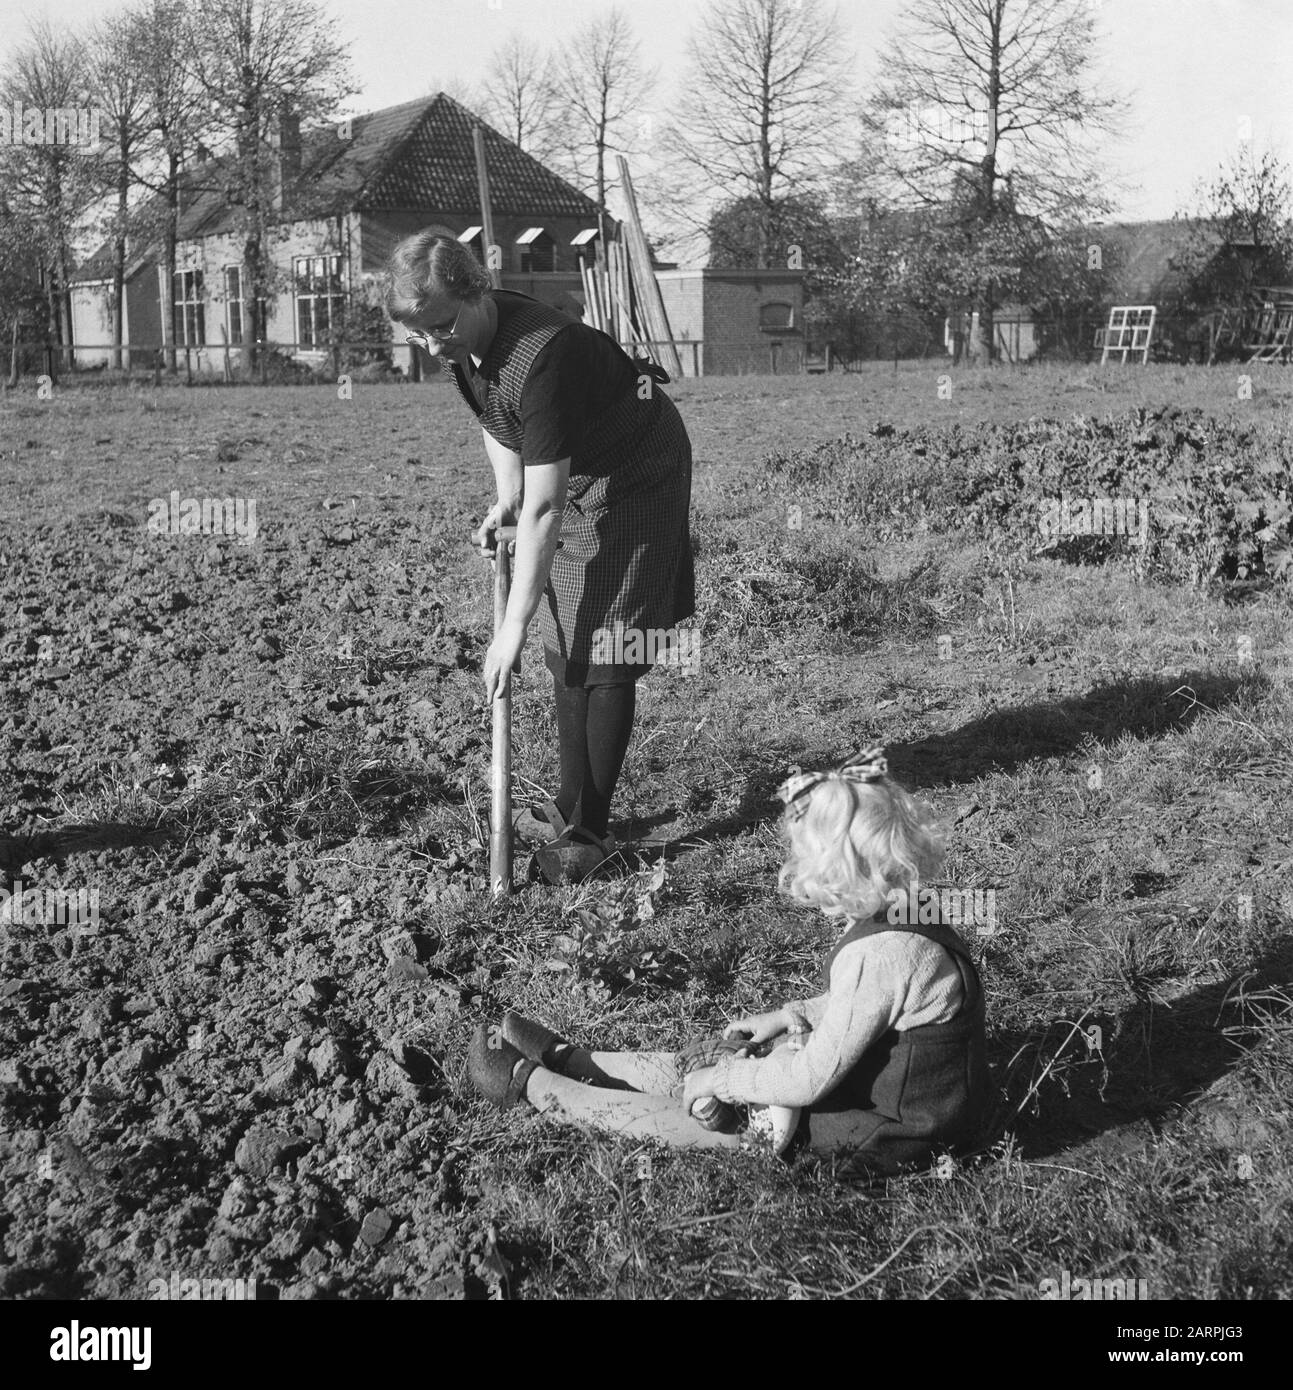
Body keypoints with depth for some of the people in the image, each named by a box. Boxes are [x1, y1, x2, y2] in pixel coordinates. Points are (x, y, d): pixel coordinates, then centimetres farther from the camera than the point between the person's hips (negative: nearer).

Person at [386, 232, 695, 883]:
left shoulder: (542, 357, -37)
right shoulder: (464, 344, -11)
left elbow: (544, 509, -36)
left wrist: (513, 628, -33)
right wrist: (505, 499, -1)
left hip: (634, 478, -8)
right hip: (569, 477, 8)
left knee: (604, 657, -9)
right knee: (565, 648, 10)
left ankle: (588, 829, 1)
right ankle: (572, 805, 22)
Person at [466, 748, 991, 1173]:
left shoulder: (880, 954, -32)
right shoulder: (901, 917, 0)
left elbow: (808, 1081, -29)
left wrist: (721, 1079, -15)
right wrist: (786, 1016, 9)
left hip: (889, 1132, -9)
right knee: (695, 1062, 10)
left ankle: (530, 1083, 6)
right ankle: (564, 1059, 24)